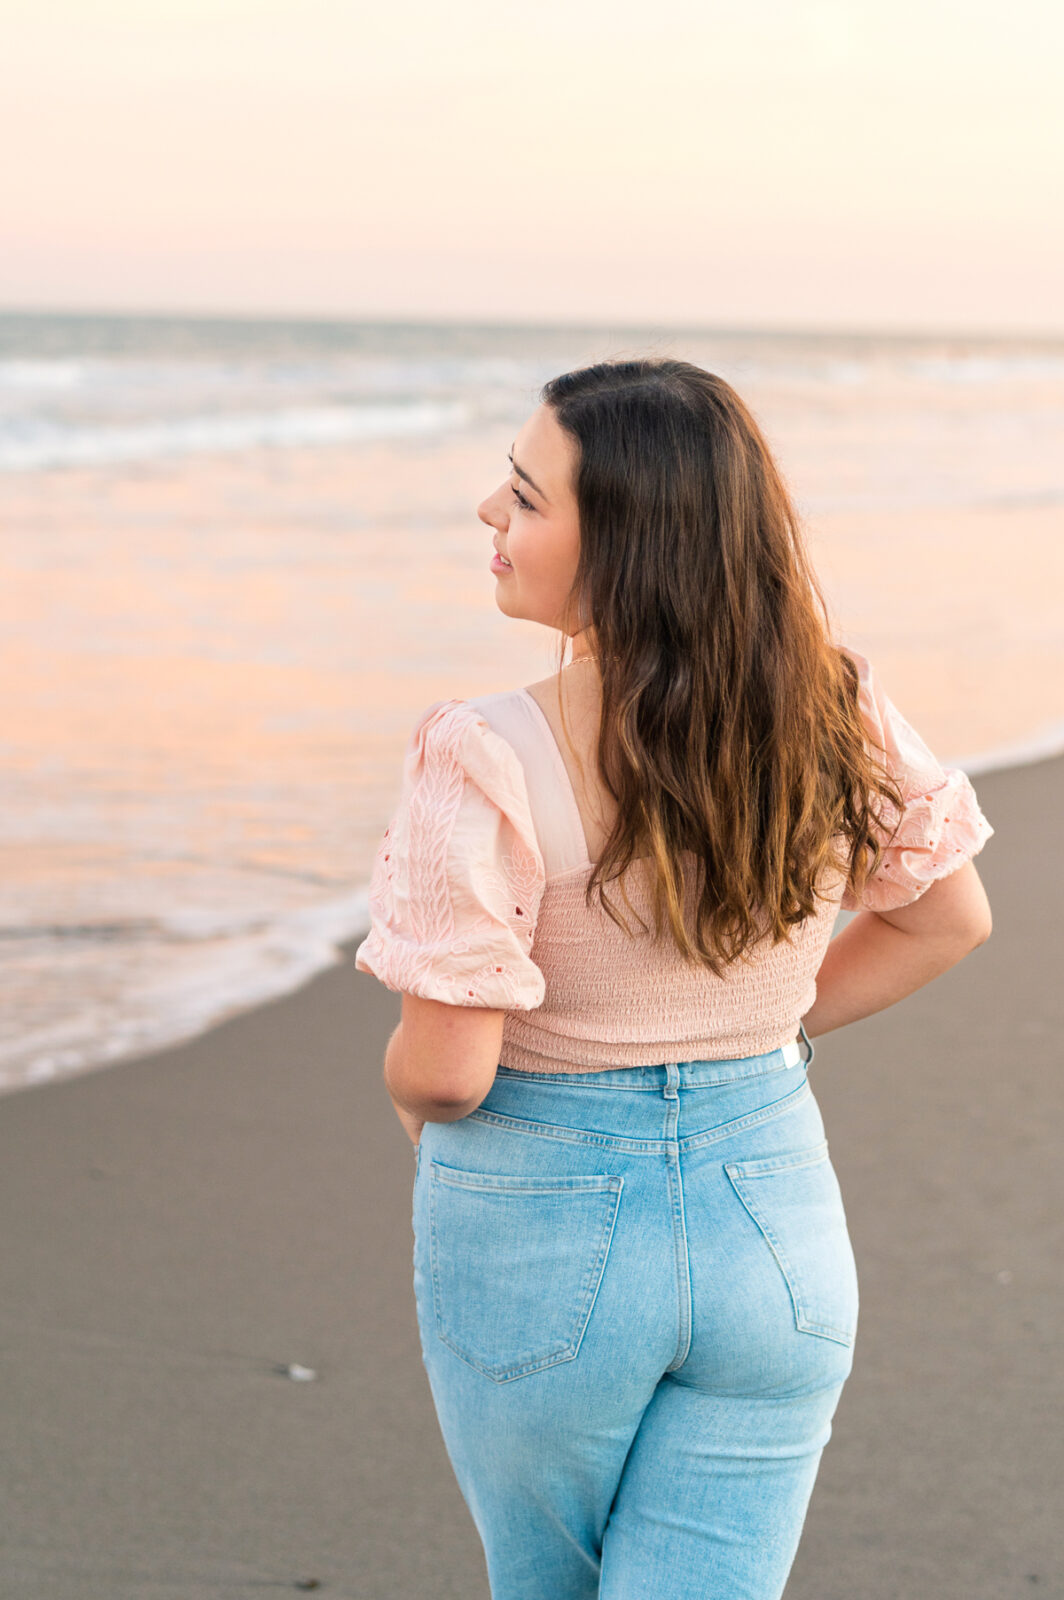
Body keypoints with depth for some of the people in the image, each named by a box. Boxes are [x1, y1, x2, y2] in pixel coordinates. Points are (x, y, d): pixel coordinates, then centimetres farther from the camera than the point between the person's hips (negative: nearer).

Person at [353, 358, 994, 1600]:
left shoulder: (485, 764, -23)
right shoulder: (832, 717, -8)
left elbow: (446, 1068, -21)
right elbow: (948, 916, 7)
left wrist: (412, 1100, 2)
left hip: (539, 1228, -3)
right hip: (772, 1209, 3)